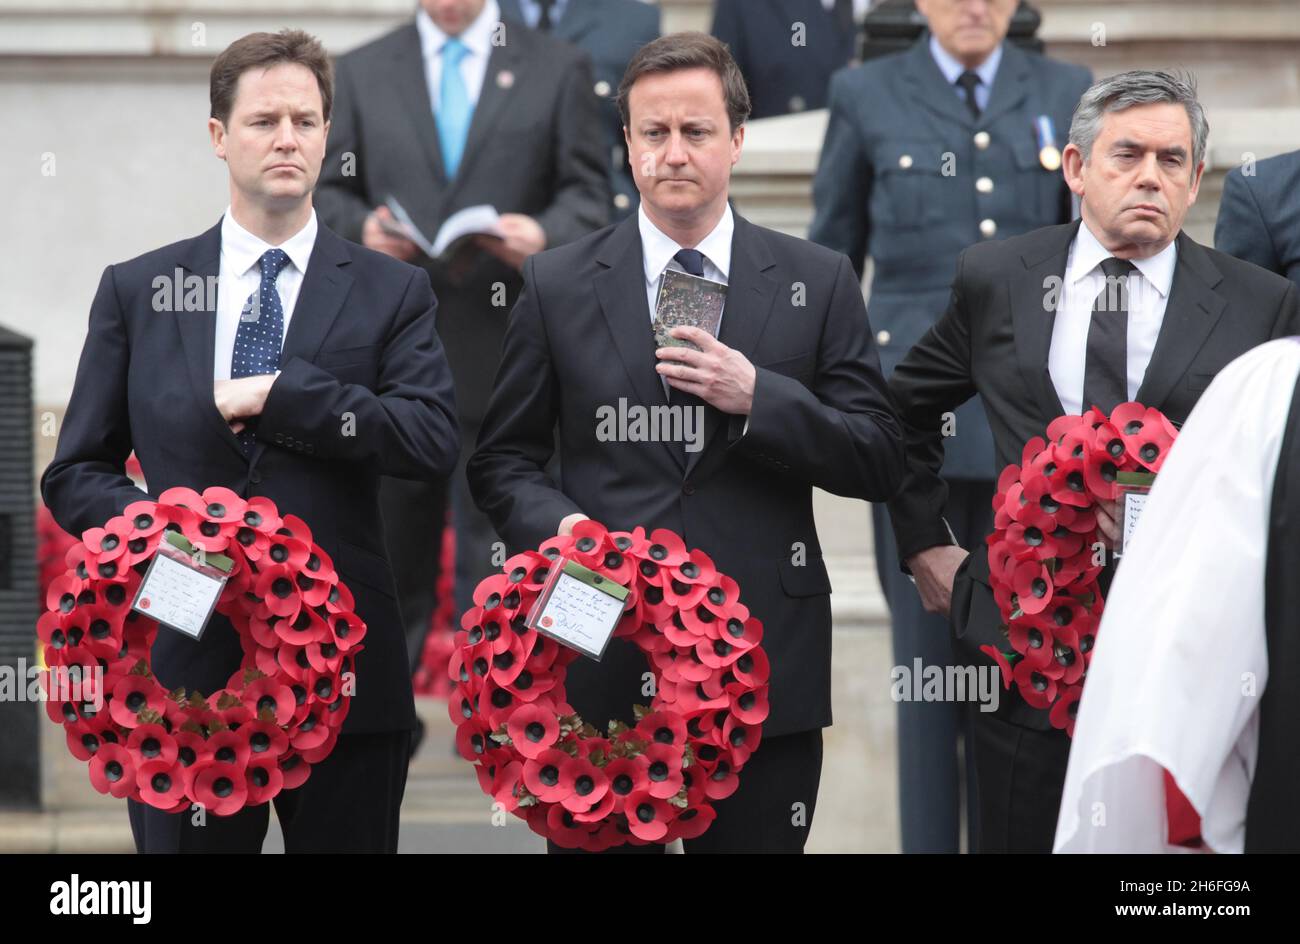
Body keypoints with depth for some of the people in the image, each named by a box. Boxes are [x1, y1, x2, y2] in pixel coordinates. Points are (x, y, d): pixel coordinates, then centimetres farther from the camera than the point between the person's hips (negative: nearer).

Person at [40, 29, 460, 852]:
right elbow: (76, 473, 10)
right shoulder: (135, 292, 9)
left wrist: (276, 394, -13)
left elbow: (434, 442, -9)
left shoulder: (391, 292, 6)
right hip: (185, 668, 1)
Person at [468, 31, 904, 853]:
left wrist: (757, 398, -12)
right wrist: (560, 526, -11)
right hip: (603, 662, 0)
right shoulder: (559, 285, 7)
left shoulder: (818, 282, 6)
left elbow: (880, 463, 3)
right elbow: (505, 459, 10)